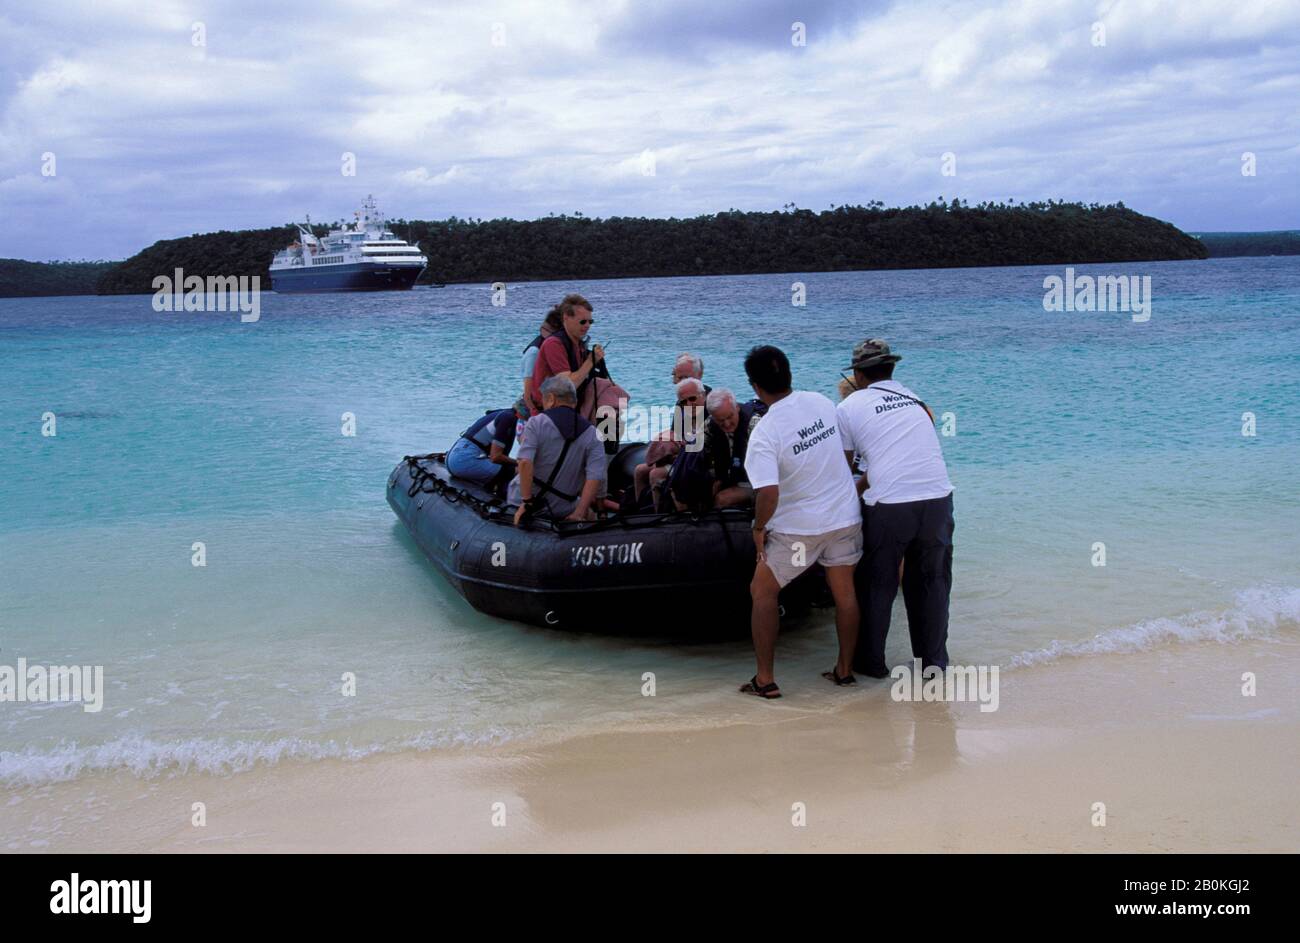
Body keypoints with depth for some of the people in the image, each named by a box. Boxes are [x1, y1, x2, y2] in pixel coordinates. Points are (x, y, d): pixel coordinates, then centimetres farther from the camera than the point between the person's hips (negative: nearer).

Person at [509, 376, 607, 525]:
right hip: (562, 511, 1)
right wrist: (578, 514, -7)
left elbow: (525, 462, -20)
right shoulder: (592, 434, 1)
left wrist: (526, 503, -16)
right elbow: (596, 478, -9)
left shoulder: (537, 422, -6)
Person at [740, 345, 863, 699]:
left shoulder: (764, 433, -22)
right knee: (844, 592, 17)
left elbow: (768, 493, -29)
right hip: (845, 516, 5)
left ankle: (765, 680, 8)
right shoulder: (822, 403, -4)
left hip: (798, 527, -5)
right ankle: (845, 669, 26)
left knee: (762, 593, 10)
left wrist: (759, 528, -12)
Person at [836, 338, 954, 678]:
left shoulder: (849, 407, 5)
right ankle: (934, 661, 24)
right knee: (932, 582, 18)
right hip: (938, 498, 4)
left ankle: (871, 661, 24)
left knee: (877, 585, 14)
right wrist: (860, 487, 32)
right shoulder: (913, 396, 19)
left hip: (889, 507, -3)